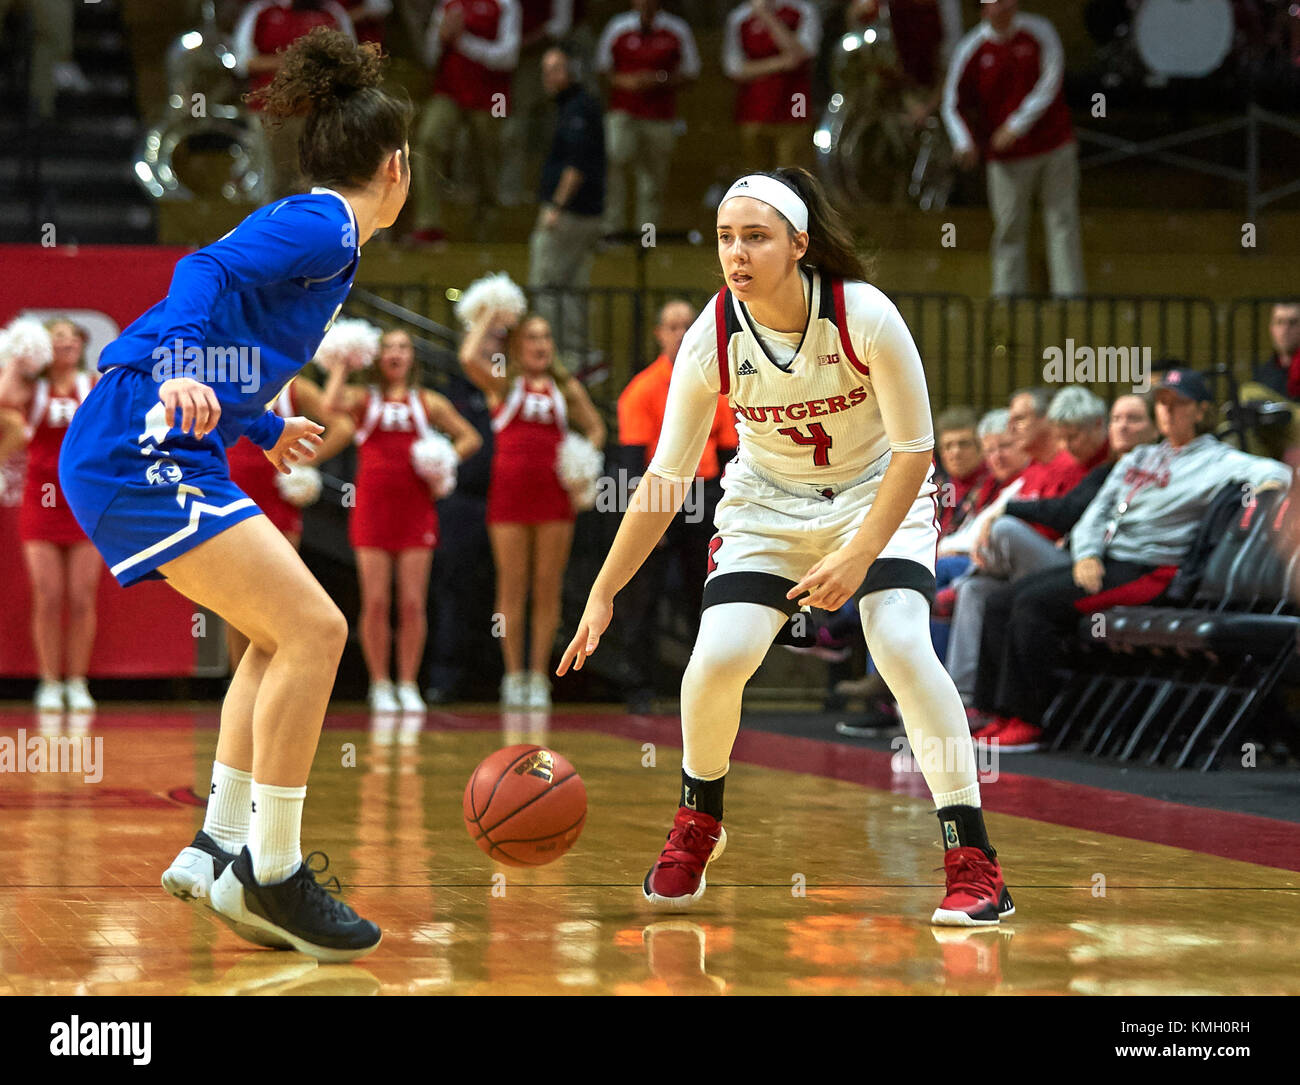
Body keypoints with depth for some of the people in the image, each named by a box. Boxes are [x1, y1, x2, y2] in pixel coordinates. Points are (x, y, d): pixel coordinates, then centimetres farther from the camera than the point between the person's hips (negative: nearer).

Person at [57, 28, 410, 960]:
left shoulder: (315, 234, 22)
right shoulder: (322, 227, -6)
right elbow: (206, 271, -21)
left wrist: (264, 428, 45)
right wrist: (177, 372, -37)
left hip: (165, 452, 11)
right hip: (140, 449, -11)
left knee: (286, 635, 17)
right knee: (313, 629, -15)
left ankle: (220, 846, 17)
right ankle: (270, 874, -9)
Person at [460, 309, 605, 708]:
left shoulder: (568, 389, 14)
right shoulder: (502, 384, 5)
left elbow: (595, 428, 20)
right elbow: (469, 358, -12)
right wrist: (487, 322, 2)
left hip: (554, 494, 2)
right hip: (510, 491, -2)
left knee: (548, 589, 1)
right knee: (512, 588, -1)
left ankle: (539, 675, 5)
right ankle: (514, 675, 4)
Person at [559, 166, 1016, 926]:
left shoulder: (865, 316, -27)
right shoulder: (712, 342, -20)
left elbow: (914, 450, -18)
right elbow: (665, 479, -11)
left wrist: (859, 556, -26)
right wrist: (602, 595, -11)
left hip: (880, 493, -2)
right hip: (768, 501, 2)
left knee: (902, 644, -25)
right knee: (719, 656, -16)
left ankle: (974, 863, -15)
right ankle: (698, 823, 15)